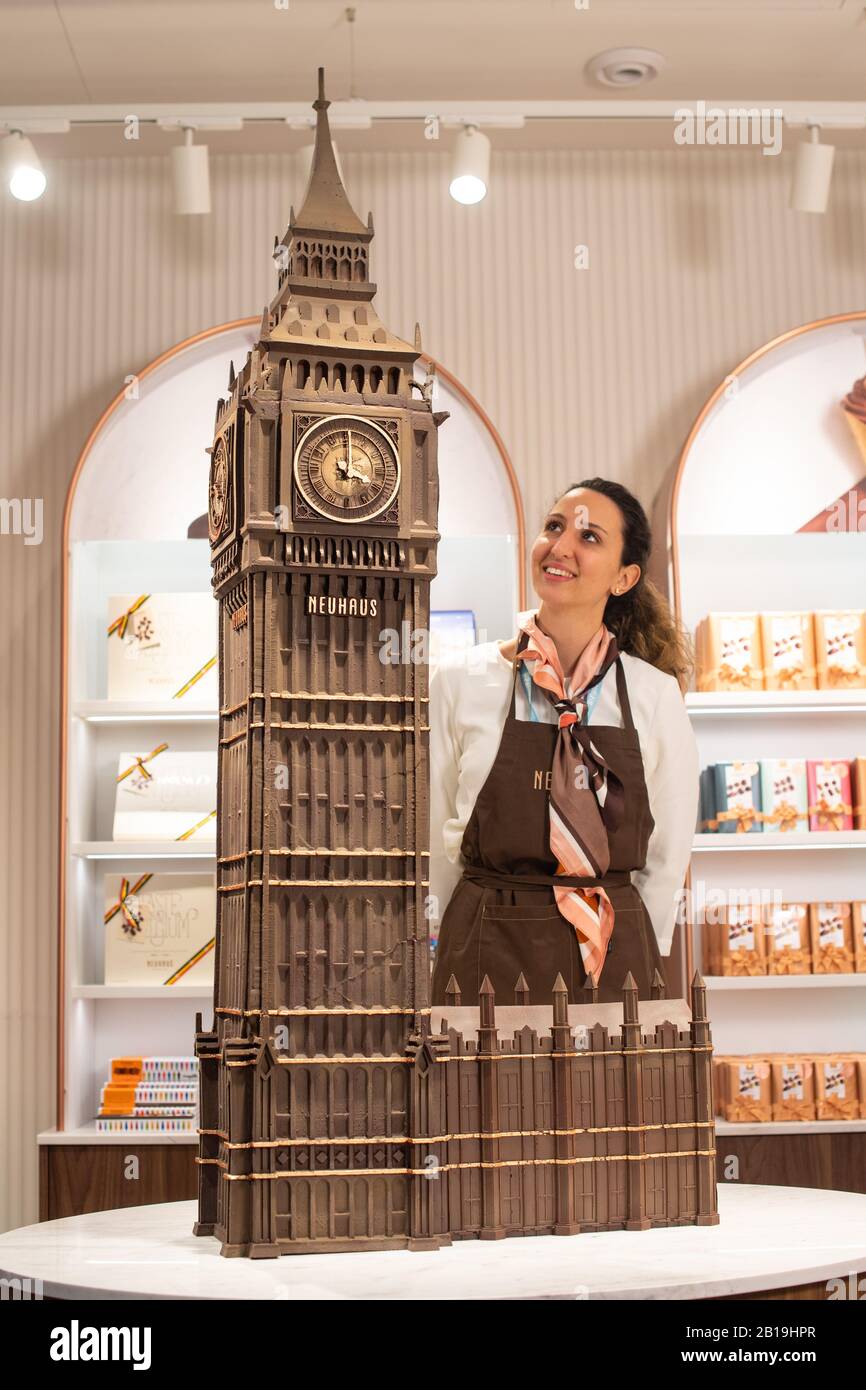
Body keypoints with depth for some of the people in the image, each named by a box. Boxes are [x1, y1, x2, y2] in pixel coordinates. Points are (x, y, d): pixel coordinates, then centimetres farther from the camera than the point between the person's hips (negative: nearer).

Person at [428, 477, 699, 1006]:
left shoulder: (656, 696, -2)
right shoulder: (460, 680, -3)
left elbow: (667, 860, 4)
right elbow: (435, 840, 4)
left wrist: (628, 961, 3)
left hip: (615, 961, 1)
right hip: (485, 957, 0)